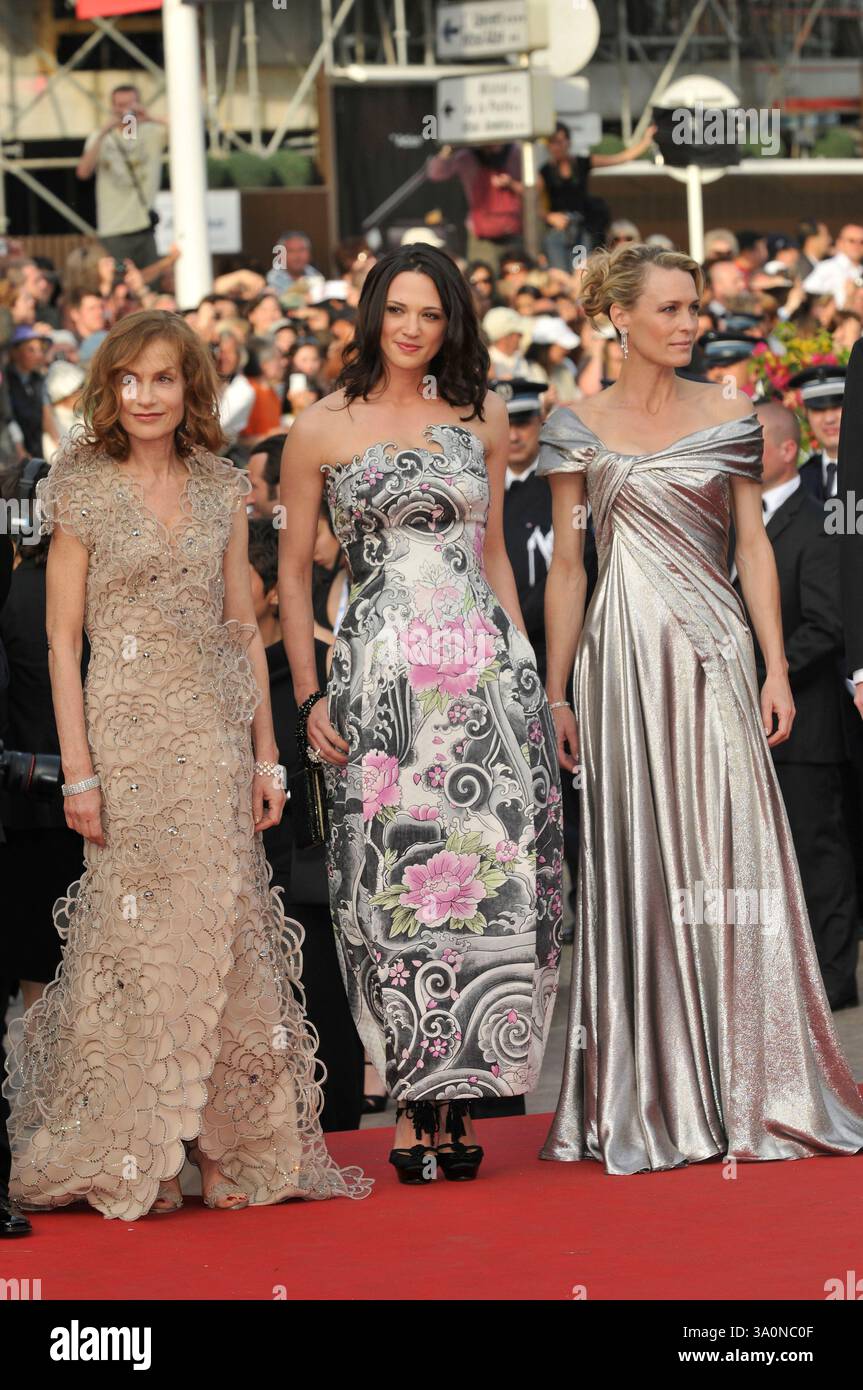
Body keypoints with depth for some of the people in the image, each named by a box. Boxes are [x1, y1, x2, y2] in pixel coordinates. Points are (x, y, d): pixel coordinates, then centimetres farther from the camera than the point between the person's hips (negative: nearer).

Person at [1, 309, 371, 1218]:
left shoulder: (222, 492, 9)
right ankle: (122, 1157, 6)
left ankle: (234, 1148, 9)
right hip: (130, 735, -4)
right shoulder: (85, 494, -2)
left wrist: (265, 754, 7)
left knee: (225, 932, 3)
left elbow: (244, 630, 12)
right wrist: (78, 770, -10)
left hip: (217, 736, 4)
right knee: (139, 932, -3)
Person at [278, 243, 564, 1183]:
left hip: (486, 671, 3)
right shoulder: (323, 429, 3)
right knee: (392, 881, -4)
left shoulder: (482, 418, 12)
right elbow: (293, 571, 6)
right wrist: (309, 698, -1)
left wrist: (525, 668, 12)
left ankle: (455, 1099, 5)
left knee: (485, 878, -2)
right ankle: (413, 1105, 2)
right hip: (380, 674, -2)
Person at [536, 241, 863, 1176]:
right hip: (623, 655, -1)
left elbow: (753, 546, 7)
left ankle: (743, 1090, 3)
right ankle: (653, 1099, 8)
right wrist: (556, 692, 4)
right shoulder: (578, 426, 4)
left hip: (712, 651, 1)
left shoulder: (727, 416, 7)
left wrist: (775, 668, -1)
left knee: (729, 853, -4)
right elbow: (566, 565, 6)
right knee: (636, 863, 1)